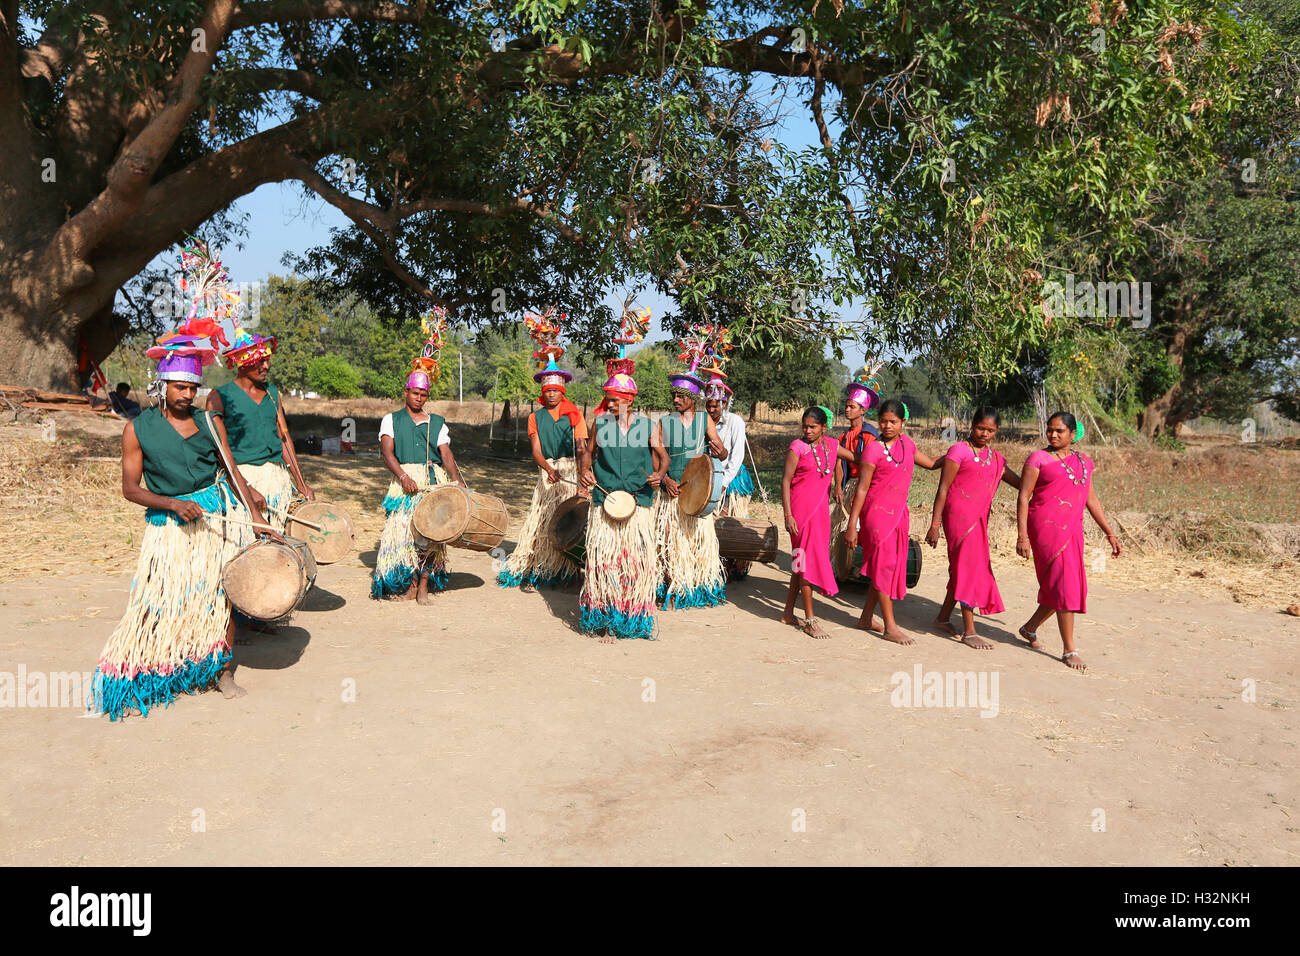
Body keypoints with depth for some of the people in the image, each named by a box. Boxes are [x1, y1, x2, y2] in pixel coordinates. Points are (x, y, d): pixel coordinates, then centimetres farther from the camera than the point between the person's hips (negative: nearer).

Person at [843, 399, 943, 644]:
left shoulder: (907, 443, 8)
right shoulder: (874, 449, -11)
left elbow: (931, 463, 24)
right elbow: (861, 489, -11)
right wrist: (851, 526, -13)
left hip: (898, 513, 7)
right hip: (877, 513, -7)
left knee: (890, 566, 11)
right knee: (884, 564, -5)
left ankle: (866, 617, 24)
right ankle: (890, 628, 1)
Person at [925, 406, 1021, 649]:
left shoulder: (995, 458, 15)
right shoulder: (959, 450, -5)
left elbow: (1019, 482, 20)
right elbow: (943, 488, -8)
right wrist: (934, 525, -12)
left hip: (979, 519, 7)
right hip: (959, 515, -7)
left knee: (962, 569, 12)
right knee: (968, 567, -6)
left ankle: (942, 619, 26)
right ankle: (969, 632, 0)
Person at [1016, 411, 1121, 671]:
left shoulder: (1084, 462, 15)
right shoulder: (1038, 458, -2)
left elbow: (1092, 500, 20)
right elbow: (1023, 497, -5)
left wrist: (1110, 534, 17)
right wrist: (1022, 536, -13)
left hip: (1072, 530, 6)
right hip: (1046, 526, -6)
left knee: (1067, 587, 10)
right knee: (1064, 584, -10)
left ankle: (1029, 628, 30)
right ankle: (1069, 650, -3)